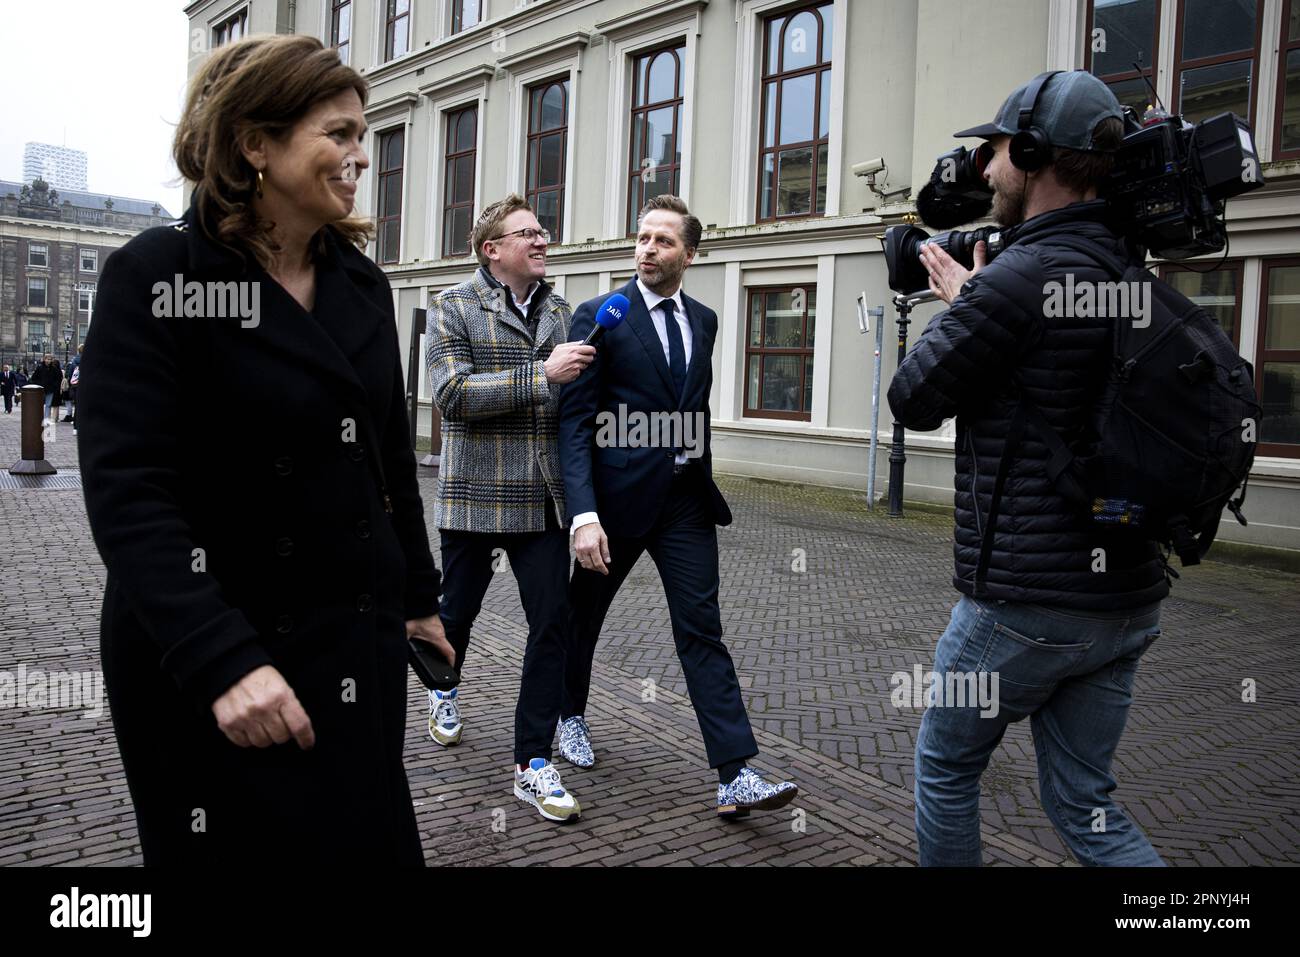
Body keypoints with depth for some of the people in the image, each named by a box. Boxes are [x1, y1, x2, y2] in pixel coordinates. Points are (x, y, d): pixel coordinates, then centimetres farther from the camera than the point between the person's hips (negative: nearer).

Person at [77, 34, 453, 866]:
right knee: (246, 844, 10)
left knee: (371, 840, 13)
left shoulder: (363, 284, 7)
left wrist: (419, 596, 15)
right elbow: (126, 490, -20)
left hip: (359, 642, 6)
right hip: (204, 661, -5)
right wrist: (221, 660, -28)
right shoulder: (157, 277, -12)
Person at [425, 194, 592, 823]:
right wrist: (542, 375, -21)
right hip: (476, 494, -3)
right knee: (458, 610, 14)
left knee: (552, 623, -2)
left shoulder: (559, 312, 12)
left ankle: (533, 765, 7)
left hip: (544, 499, 4)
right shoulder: (453, 308, -3)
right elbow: (452, 393, -17)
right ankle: (444, 689, 47)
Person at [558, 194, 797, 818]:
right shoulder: (600, 316, -8)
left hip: (686, 498, 4)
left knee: (702, 630, -1)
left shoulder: (703, 320, 9)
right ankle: (571, 713, 42)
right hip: (618, 496, -3)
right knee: (585, 613, 15)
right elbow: (575, 419, -14)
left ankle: (736, 777, -2)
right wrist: (584, 514, -23)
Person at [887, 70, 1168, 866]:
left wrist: (959, 303, 6)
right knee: (1085, 806, 17)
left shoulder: (1018, 278, -19)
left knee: (946, 764, 17)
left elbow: (914, 401, -8)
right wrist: (975, 304, 15)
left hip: (1026, 601, -7)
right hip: (1127, 598, 8)